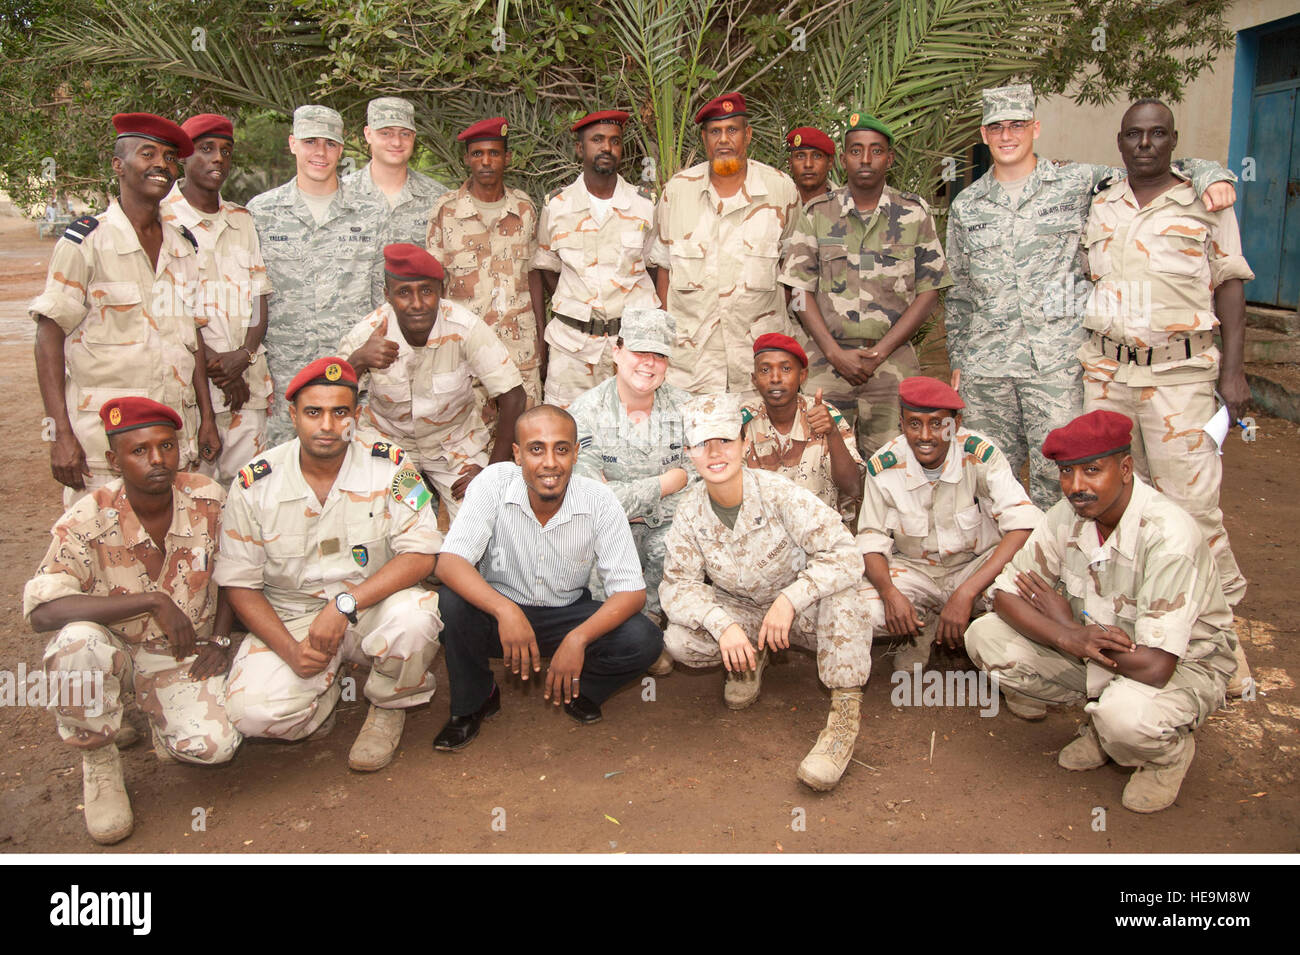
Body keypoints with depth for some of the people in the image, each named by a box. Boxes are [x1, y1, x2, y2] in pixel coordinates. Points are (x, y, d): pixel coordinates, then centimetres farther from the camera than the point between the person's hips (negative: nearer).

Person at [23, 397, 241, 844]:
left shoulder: (210, 501, -11)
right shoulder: (88, 521, -21)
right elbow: (41, 610, -34)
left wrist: (220, 639, -2)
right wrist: (152, 600, -37)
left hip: (184, 654, 2)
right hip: (115, 651, -1)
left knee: (214, 744, -23)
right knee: (78, 643, -37)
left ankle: (161, 719, 17)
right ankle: (99, 762, -7)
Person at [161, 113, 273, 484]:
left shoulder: (243, 220, 17)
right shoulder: (160, 220, -1)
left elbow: (260, 296, 13)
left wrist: (245, 354, -5)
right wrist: (214, 364, -11)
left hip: (248, 382, 5)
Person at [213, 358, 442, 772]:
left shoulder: (389, 467, -9)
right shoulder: (254, 485, -6)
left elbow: (421, 555, -16)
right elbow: (240, 585, -2)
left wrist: (345, 603, -27)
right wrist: (290, 650, -17)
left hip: (372, 605, 0)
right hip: (289, 618, 0)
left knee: (415, 616, -34)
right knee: (252, 711, -25)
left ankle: (388, 707, 0)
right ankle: (326, 695, 12)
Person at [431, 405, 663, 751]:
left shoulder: (599, 501, -17)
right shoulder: (493, 484, -19)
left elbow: (631, 591, -17)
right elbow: (449, 562, -26)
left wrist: (578, 639, -34)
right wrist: (505, 610, -43)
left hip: (569, 616, 0)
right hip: (501, 611, 0)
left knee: (644, 641, -25)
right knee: (452, 602, -32)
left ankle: (578, 689, 8)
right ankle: (473, 702, -2)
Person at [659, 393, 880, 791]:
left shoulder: (779, 493, -24)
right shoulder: (690, 512, -11)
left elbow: (844, 555, -28)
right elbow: (678, 583, -11)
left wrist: (788, 599, -38)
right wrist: (723, 625, -29)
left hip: (800, 609, -3)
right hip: (741, 611, 3)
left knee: (843, 590, -35)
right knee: (679, 641, -24)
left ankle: (844, 714, -26)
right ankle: (751, 657, 9)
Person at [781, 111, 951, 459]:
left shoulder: (915, 214, 5)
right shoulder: (817, 213, 6)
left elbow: (929, 291, 3)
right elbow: (801, 290, 3)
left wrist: (880, 352, -7)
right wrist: (836, 353, -7)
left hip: (892, 360, 0)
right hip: (828, 358, 0)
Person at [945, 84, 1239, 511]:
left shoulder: (1077, 183, 5)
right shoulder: (966, 205, 12)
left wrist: (1210, 175, -12)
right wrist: (956, 359, 16)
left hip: (1057, 361, -2)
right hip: (986, 364, 3)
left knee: (1056, 475, -4)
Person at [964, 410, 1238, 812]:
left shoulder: (1167, 535, -31)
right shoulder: (1068, 515, -11)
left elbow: (1154, 666, -36)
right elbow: (1006, 593, -9)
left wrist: (1067, 622, -19)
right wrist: (1069, 637, -30)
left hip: (1184, 664, -6)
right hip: (1099, 653, 6)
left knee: (1125, 718, -40)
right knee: (985, 637, -13)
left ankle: (1171, 751, 0)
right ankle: (1102, 721, 7)